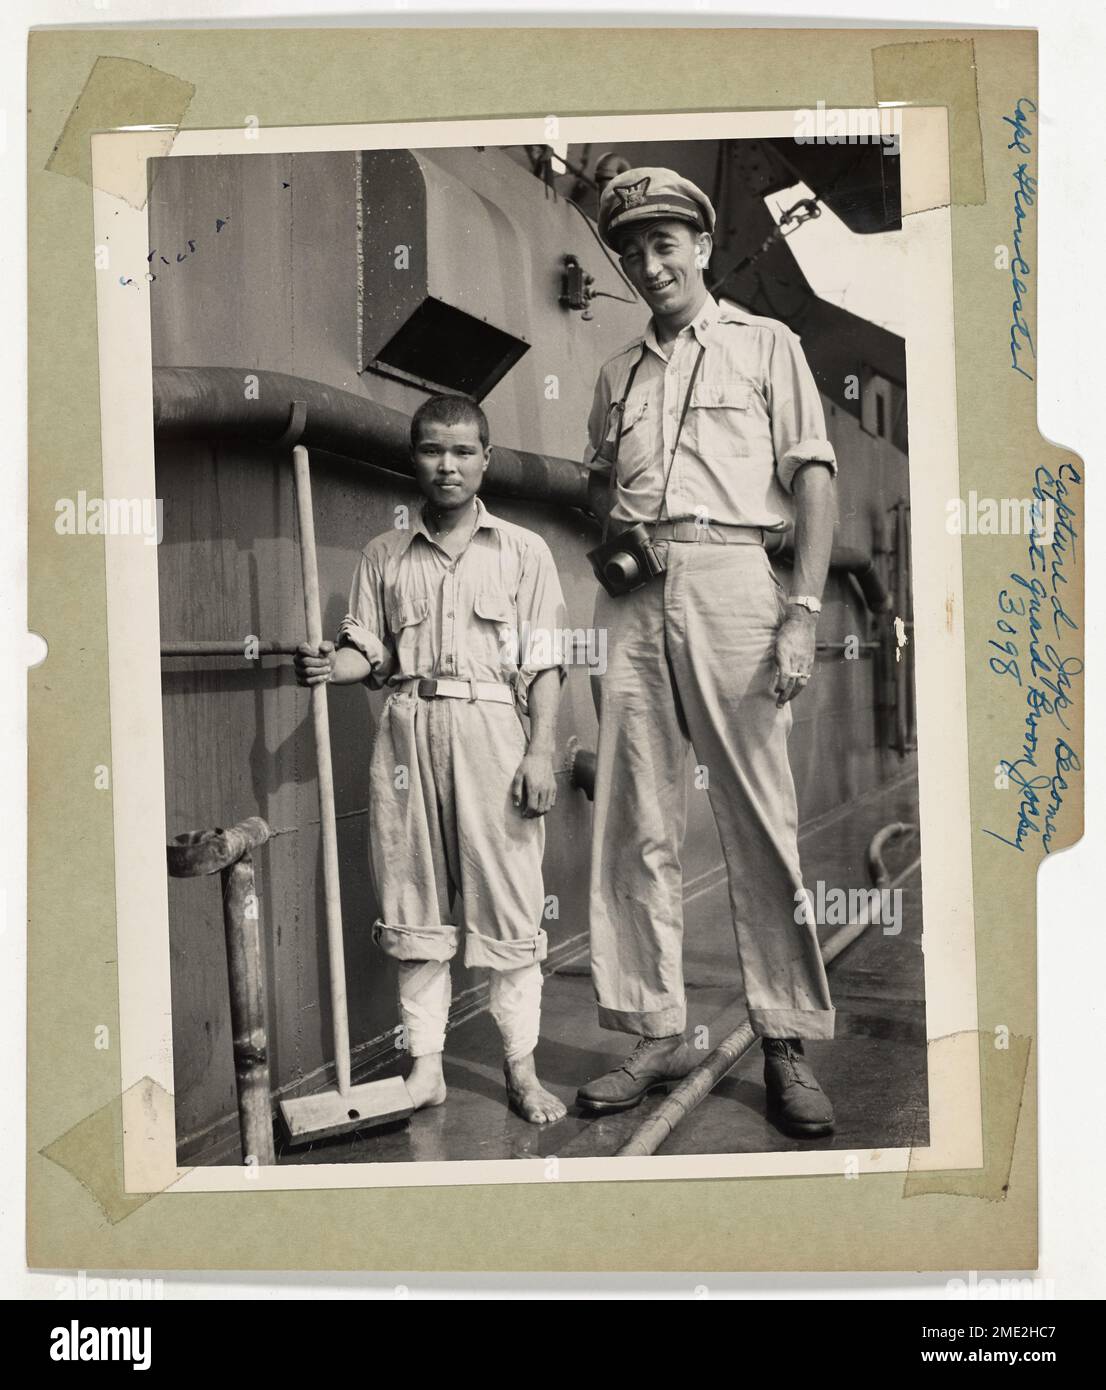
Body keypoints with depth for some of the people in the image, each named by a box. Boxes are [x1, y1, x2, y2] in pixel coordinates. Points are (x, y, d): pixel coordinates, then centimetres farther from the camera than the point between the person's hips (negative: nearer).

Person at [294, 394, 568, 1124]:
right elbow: (370, 651, 11)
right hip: (408, 730, 3)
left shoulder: (523, 550, 6)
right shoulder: (385, 555, 12)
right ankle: (426, 1067, 18)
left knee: (509, 898, -1)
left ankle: (522, 1069, 12)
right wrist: (328, 665, -11)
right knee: (414, 900, 6)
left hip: (491, 728, -2)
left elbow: (544, 664, 1)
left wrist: (542, 752, -7)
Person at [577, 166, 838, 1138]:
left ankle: (787, 1042, 6)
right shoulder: (619, 372, 22)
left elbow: (814, 479, 2)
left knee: (761, 821, -4)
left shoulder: (766, 345, 11)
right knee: (635, 825, 2)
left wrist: (804, 611, -10)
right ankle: (658, 1031, 12)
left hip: (729, 578, -4)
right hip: (634, 594, 4)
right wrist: (608, 532, 5)